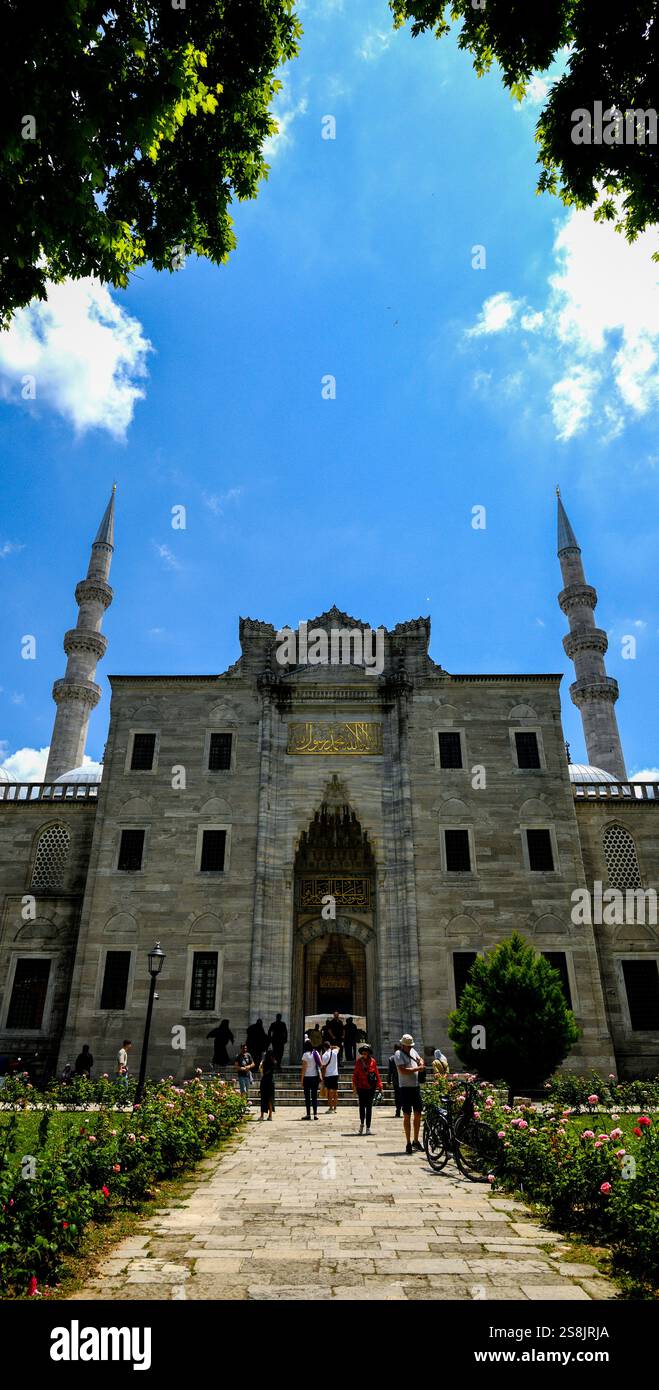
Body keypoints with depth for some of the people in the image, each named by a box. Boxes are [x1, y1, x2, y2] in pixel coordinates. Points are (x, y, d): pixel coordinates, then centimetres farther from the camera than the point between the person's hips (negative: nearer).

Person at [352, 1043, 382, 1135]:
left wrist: (379, 1086, -2)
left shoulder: (373, 1061, -1)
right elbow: (355, 1074, 2)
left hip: (371, 1087, 0)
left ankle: (368, 1127, 12)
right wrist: (354, 1086, -5)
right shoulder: (358, 1061, 0)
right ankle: (362, 1123, 31)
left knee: (369, 1107, 3)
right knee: (362, 1106, 6)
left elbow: (377, 1074, 2)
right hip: (361, 1087, 0)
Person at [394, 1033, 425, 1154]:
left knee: (418, 1114, 12)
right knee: (407, 1116, 1)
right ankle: (408, 1143, 10)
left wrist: (421, 1063, 3)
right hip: (405, 1088, -7)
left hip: (416, 1086, 7)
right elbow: (403, 1070, -22)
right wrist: (417, 1068, -18)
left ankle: (416, 1141, 26)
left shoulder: (413, 1051, 10)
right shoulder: (398, 1054, -12)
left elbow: (420, 1059, 27)